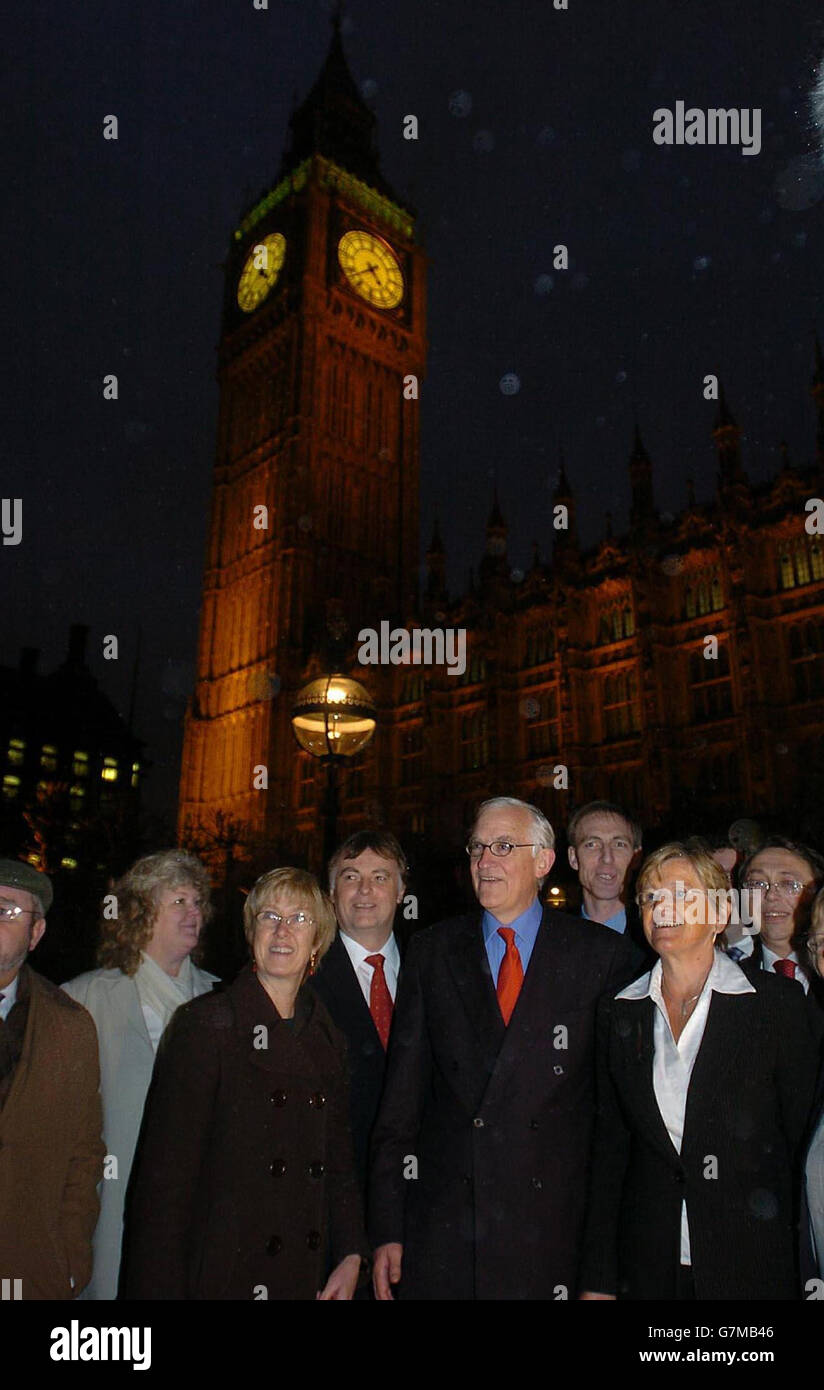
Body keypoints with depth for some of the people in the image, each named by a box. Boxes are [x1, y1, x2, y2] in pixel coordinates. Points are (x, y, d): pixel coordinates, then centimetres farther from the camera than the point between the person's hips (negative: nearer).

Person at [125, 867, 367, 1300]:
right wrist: (162, 1287, -13)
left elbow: (339, 1163, 11)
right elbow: (166, 1170, -12)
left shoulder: (329, 1039, 5)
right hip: (220, 1276, -4)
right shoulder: (205, 1024, -11)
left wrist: (350, 1257, 2)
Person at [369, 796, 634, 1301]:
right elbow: (403, 1093, 3)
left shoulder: (602, 953, -2)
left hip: (551, 1219, -1)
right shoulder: (431, 951, 3)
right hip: (444, 1220, 2)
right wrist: (387, 1229, 0)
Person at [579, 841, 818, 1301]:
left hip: (753, 1264, -2)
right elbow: (610, 1147, 3)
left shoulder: (778, 1001, -9)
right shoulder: (619, 1012, 0)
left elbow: (802, 1135, -5)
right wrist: (598, 1278, 3)